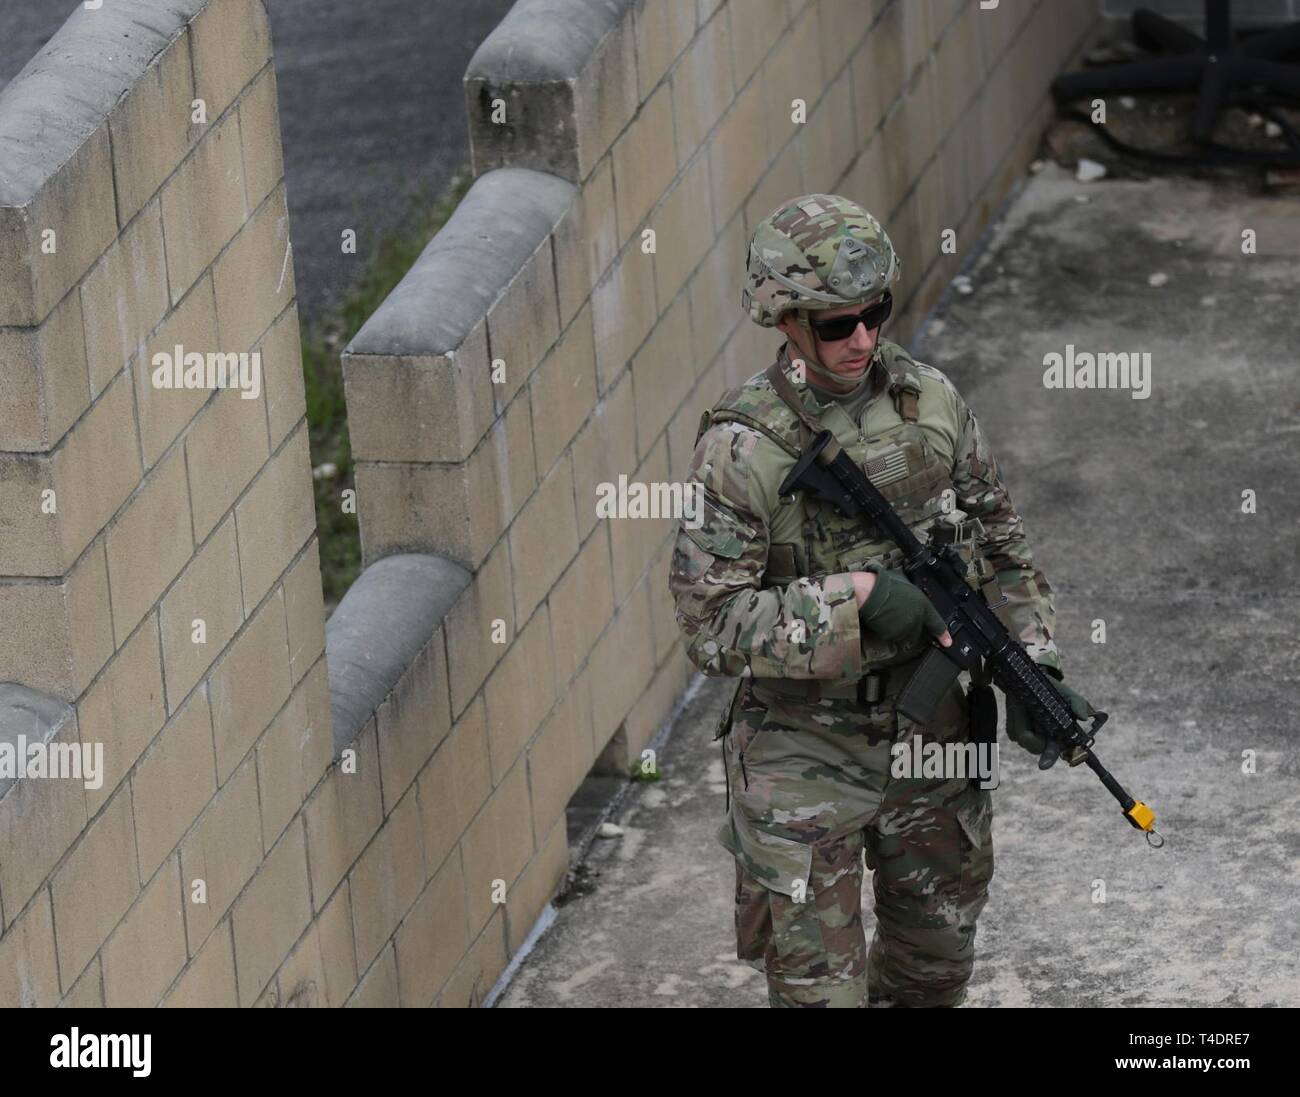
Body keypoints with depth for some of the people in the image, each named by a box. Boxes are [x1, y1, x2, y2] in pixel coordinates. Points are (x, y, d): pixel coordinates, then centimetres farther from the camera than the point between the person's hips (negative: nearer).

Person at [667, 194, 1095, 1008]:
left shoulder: (931, 400, -3)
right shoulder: (743, 447, -18)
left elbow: (1000, 545, 7)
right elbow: (711, 625, -21)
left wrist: (1033, 669, -4)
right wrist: (856, 597, -30)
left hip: (931, 732, 5)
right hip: (807, 751, -5)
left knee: (936, 967, 20)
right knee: (820, 986, 0)